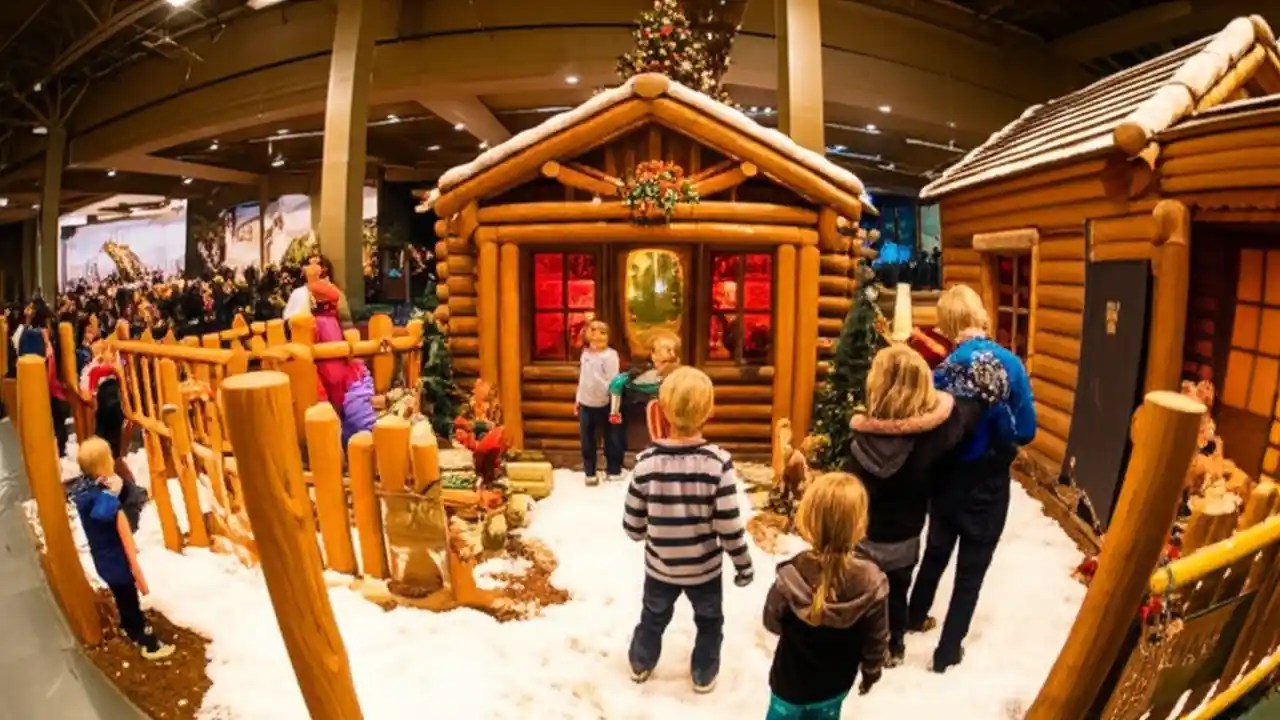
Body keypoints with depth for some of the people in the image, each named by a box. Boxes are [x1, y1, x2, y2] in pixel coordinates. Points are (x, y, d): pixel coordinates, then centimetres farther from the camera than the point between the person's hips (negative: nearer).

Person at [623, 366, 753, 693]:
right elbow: (730, 527, -20)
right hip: (705, 567, -1)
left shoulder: (646, 461, -21)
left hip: (660, 565, 2)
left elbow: (633, 526, -11)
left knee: (653, 617, 29)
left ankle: (640, 664, 51)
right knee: (709, 621, 28)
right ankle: (704, 675, 45)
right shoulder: (718, 462, -25)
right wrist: (744, 564, -3)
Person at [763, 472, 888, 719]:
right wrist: (871, 672, 9)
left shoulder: (790, 578, -31)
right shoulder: (871, 583, -27)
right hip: (836, 682, 2)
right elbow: (876, 640, -11)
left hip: (791, 680, -2)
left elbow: (772, 623, -12)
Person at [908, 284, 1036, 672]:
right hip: (988, 484, -1)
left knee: (936, 552, 25)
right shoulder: (1010, 364, -13)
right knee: (972, 568, 14)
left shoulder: (944, 370, -13)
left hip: (947, 479, 2)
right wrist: (998, 439, 10)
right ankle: (948, 651, 23)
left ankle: (915, 617, 47)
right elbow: (1027, 431, -7)